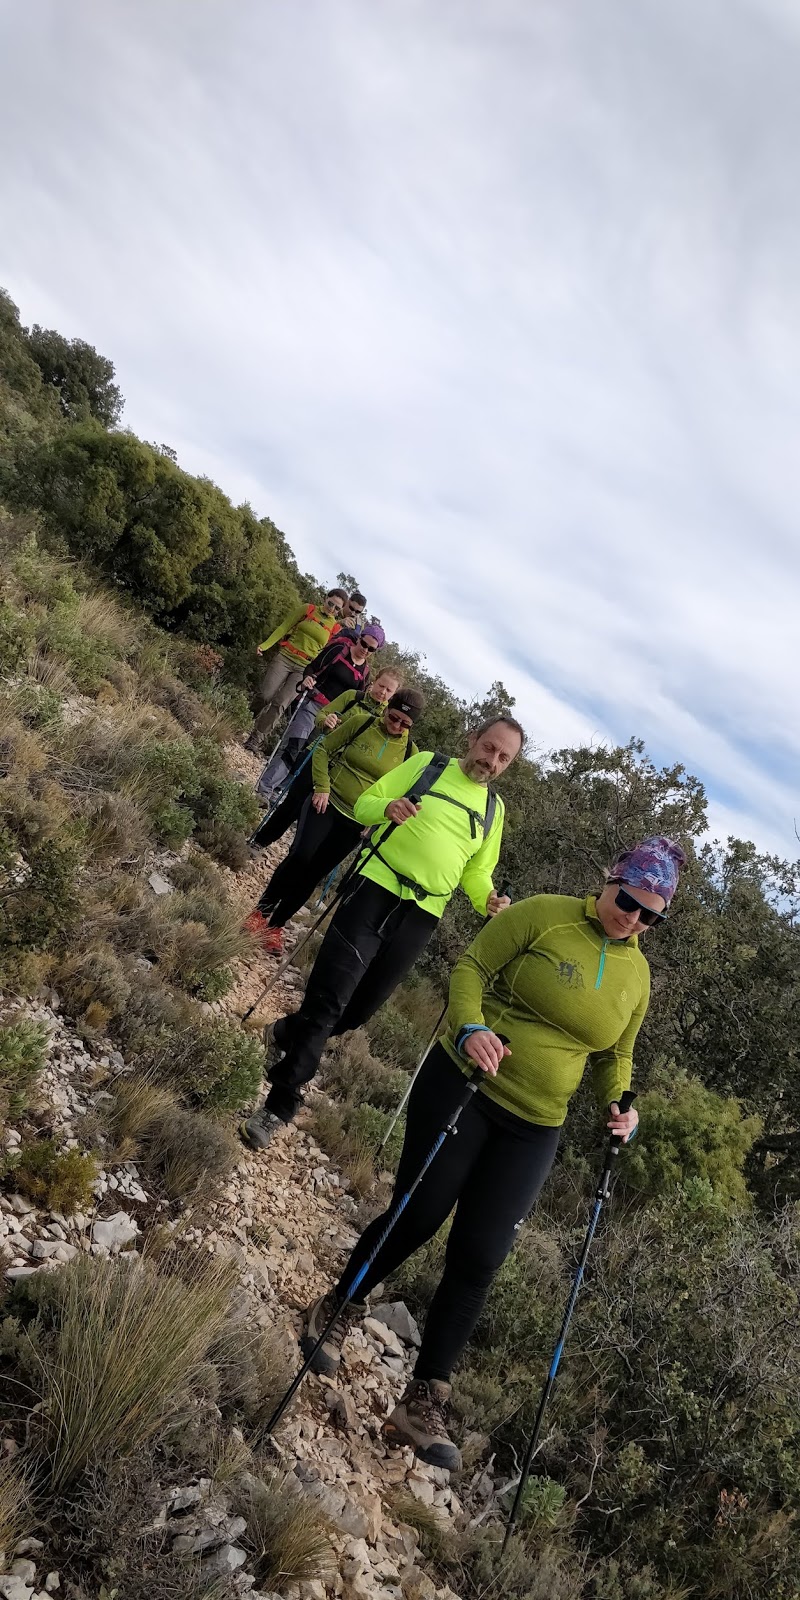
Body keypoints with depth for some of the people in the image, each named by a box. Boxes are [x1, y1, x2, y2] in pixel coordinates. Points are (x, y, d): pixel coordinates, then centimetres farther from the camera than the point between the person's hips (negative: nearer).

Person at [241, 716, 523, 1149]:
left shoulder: (494, 808, 15)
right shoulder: (426, 764, 4)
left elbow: (477, 870, 18)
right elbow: (364, 804, 3)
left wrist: (487, 899, -4)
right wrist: (388, 807, -20)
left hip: (421, 916, 4)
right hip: (376, 890, -4)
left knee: (361, 1005, 11)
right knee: (329, 996, -11)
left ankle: (291, 1035, 39)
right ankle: (280, 1104, -2)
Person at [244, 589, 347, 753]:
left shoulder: (335, 628, 7)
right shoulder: (308, 610, 5)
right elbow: (283, 628, 6)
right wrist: (265, 645, -3)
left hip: (304, 669, 0)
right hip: (285, 657, 0)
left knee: (279, 704, -15)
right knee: (265, 697, -12)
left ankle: (255, 740, -6)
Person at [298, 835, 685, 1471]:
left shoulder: (637, 974, 7)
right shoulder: (545, 914, -9)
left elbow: (616, 1054, 17)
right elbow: (471, 966, -9)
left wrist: (619, 1102, -2)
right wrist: (470, 1027, -26)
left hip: (533, 1130, 4)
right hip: (463, 1082, -3)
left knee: (477, 1260, 2)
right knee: (417, 1218, 3)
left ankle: (423, 1404, 17)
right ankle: (335, 1310, 32)